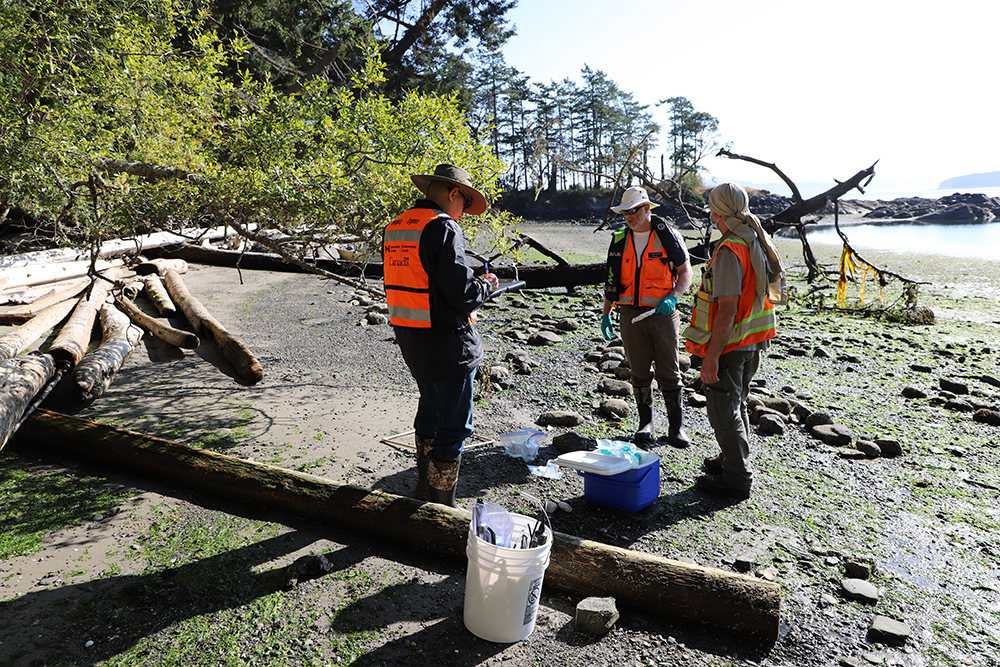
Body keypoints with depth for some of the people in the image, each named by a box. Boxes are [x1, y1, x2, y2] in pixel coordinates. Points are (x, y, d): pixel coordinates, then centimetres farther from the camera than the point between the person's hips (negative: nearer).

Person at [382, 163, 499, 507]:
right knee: (454, 424, 3)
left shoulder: (394, 228, 10)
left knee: (430, 410, 25)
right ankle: (442, 507, 14)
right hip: (447, 343, -9)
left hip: (410, 338, 9)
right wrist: (487, 285, -1)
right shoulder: (443, 228, -17)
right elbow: (462, 292, -22)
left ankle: (425, 488, 40)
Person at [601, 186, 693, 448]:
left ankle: (676, 426, 13)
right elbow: (612, 280, 14)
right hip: (632, 315, 3)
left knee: (669, 372, 2)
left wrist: (672, 297, -15)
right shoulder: (619, 240, 8)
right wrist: (606, 314, 13)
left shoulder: (668, 236, -3)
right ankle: (646, 424, 21)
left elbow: (685, 272, 2)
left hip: (663, 313, -3)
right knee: (640, 373, 8)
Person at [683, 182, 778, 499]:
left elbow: (727, 309, -27)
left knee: (723, 411, 2)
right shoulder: (758, 243, 7)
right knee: (737, 404, 23)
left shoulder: (729, 252, -23)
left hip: (729, 345, -10)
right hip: (752, 342, 10)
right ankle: (734, 459, 39)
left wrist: (711, 357, -25)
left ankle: (737, 479, 11)